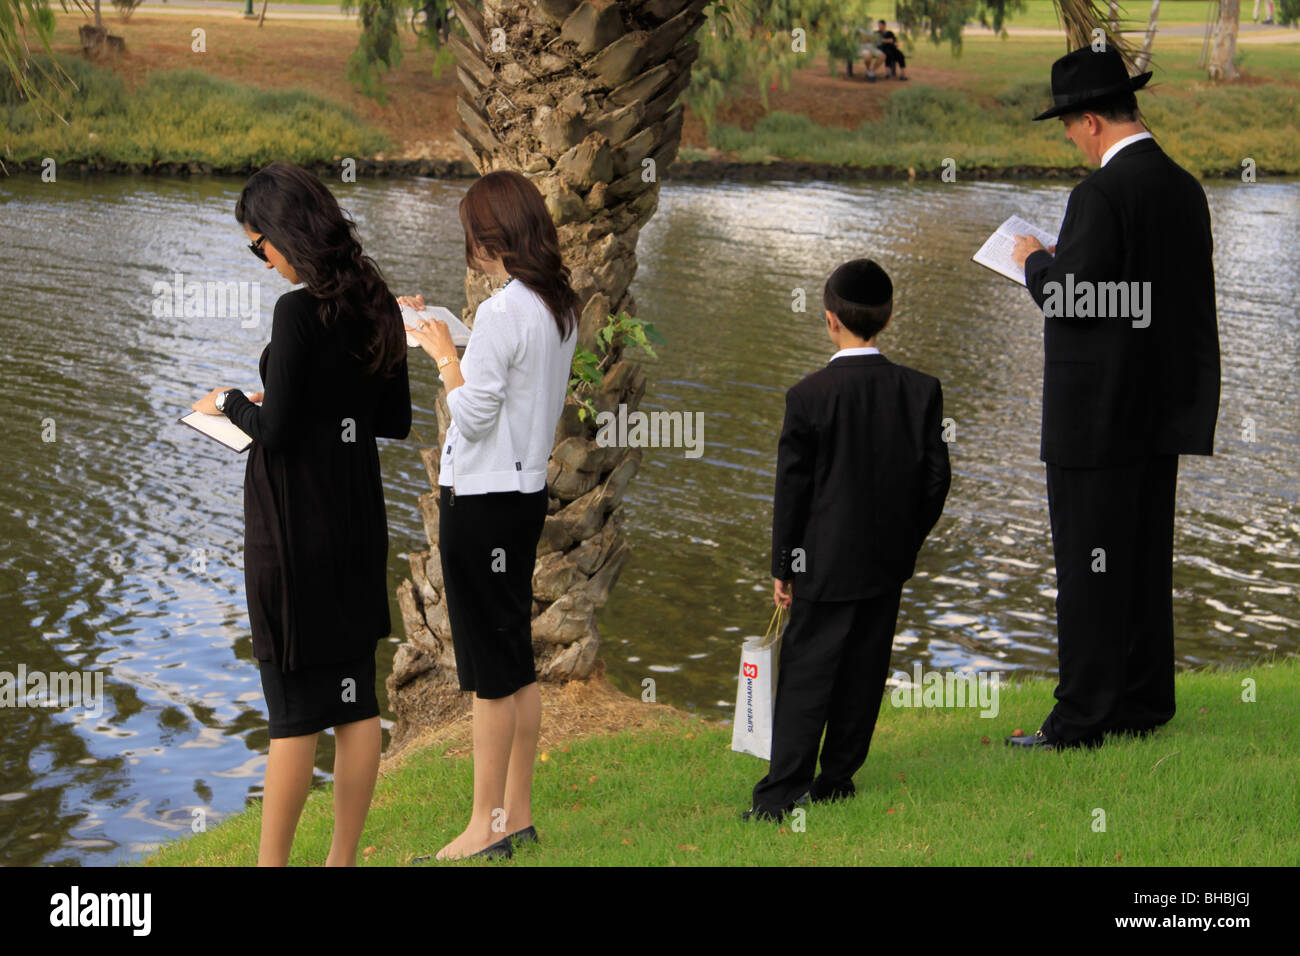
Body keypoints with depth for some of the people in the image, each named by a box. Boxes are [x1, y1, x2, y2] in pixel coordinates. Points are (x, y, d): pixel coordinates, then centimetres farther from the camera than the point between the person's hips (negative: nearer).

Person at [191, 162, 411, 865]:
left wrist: (230, 403, 1)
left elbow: (276, 432, -18)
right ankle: (342, 857, 19)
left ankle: (272, 860, 7)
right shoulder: (377, 305, 6)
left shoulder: (299, 312, -17)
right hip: (357, 517, 8)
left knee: (294, 708, -2)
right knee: (355, 698, 11)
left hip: (296, 526, -8)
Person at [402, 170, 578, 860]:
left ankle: (487, 827, 5)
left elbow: (474, 414, -20)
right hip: (527, 491, 9)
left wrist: (442, 353, -6)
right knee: (517, 660, 14)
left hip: (482, 498, -9)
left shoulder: (502, 313, -20)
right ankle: (517, 814, 21)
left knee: (490, 668, -2)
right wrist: (443, 335, 20)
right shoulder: (560, 308, 8)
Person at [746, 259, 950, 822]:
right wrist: (907, 541, 15)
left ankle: (781, 792, -4)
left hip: (826, 563, -3)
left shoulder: (808, 397, -13)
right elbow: (936, 477, 1)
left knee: (805, 675, 0)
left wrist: (783, 567, 2)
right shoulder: (921, 391, -4)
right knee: (863, 673, 13)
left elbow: (792, 490, -8)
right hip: (889, 563, 3)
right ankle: (837, 779, 20)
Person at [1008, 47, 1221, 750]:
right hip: (1164, 406, 9)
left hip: (1099, 413, -9)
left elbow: (1072, 300, -20)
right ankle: (1144, 703, 24)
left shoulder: (1101, 193, -18)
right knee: (1146, 559, 15)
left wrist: (1037, 262, 0)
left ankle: (1081, 719, 1)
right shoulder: (1183, 186, 9)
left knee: (1089, 566, -3)